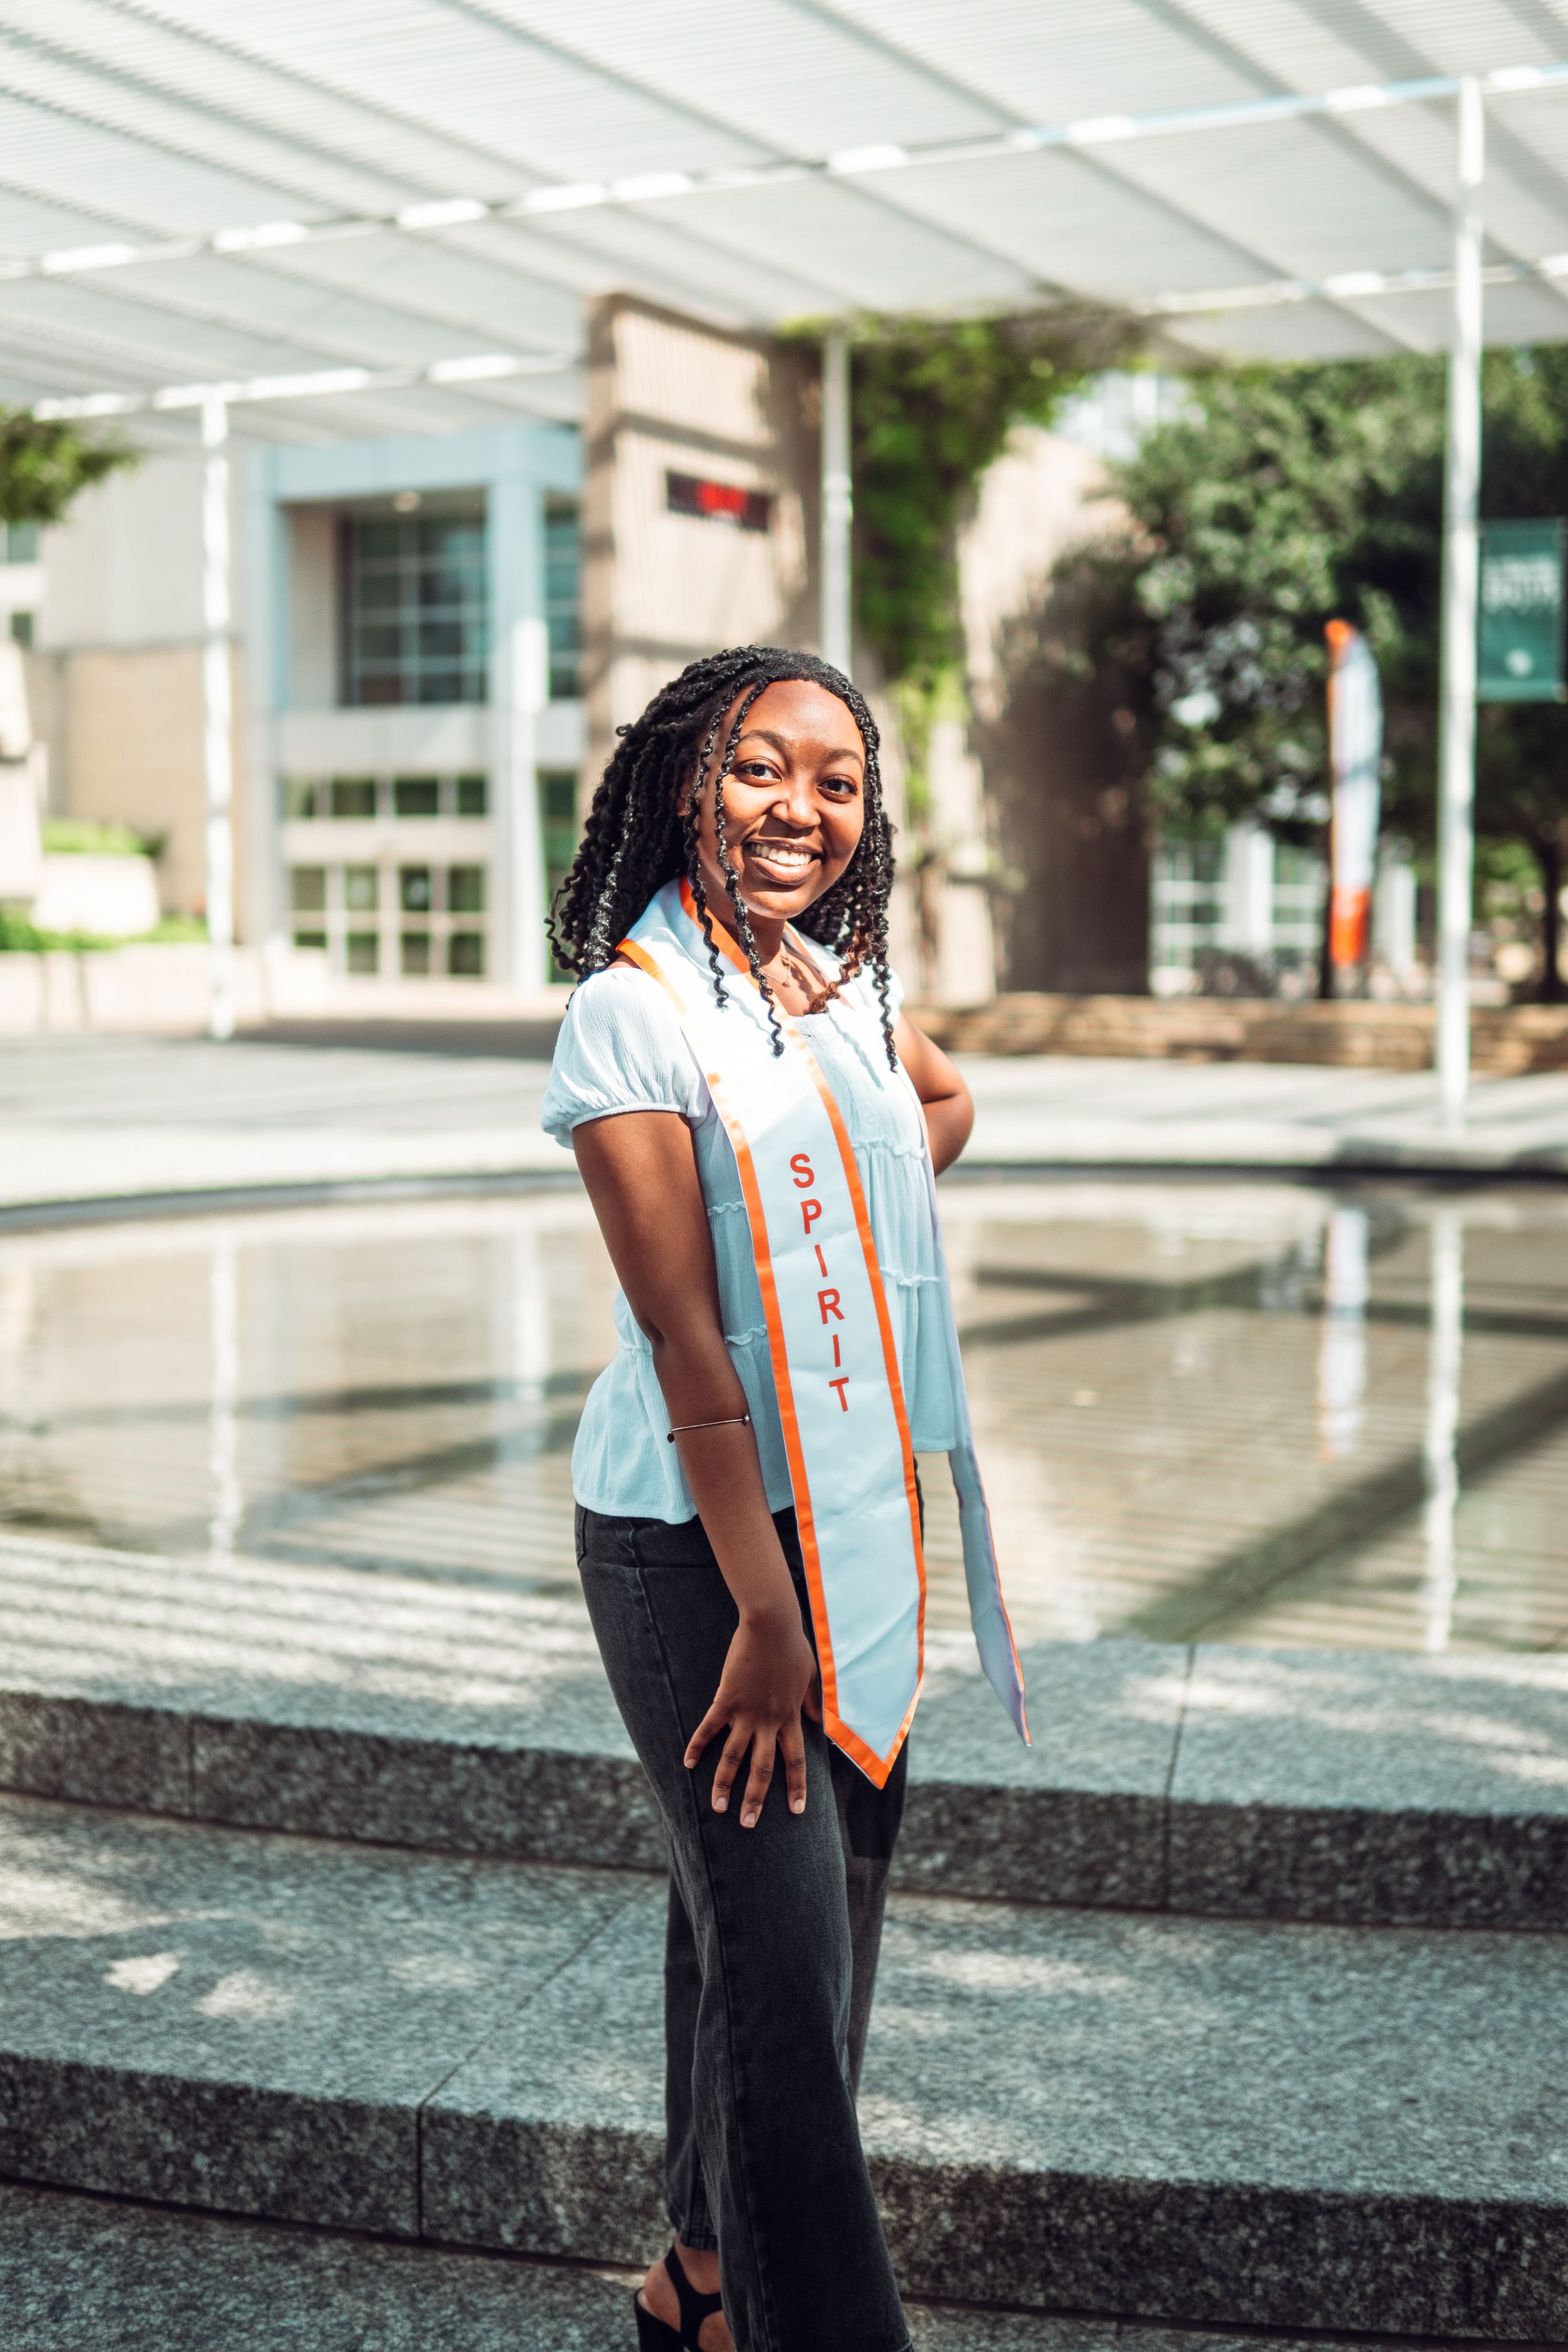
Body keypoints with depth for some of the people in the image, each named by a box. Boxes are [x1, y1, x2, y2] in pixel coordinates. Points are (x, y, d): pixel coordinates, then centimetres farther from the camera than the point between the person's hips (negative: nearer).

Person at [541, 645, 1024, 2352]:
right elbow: (683, 1336, -18)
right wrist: (763, 1608, -18)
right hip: (695, 1540, -7)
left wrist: (869, 1225, 9)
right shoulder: (637, 1007, -14)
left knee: (796, 1893, 15)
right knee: (782, 1946, -8)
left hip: (856, 1512, 7)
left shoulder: (841, 982, 7)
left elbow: (941, 1103, 30)